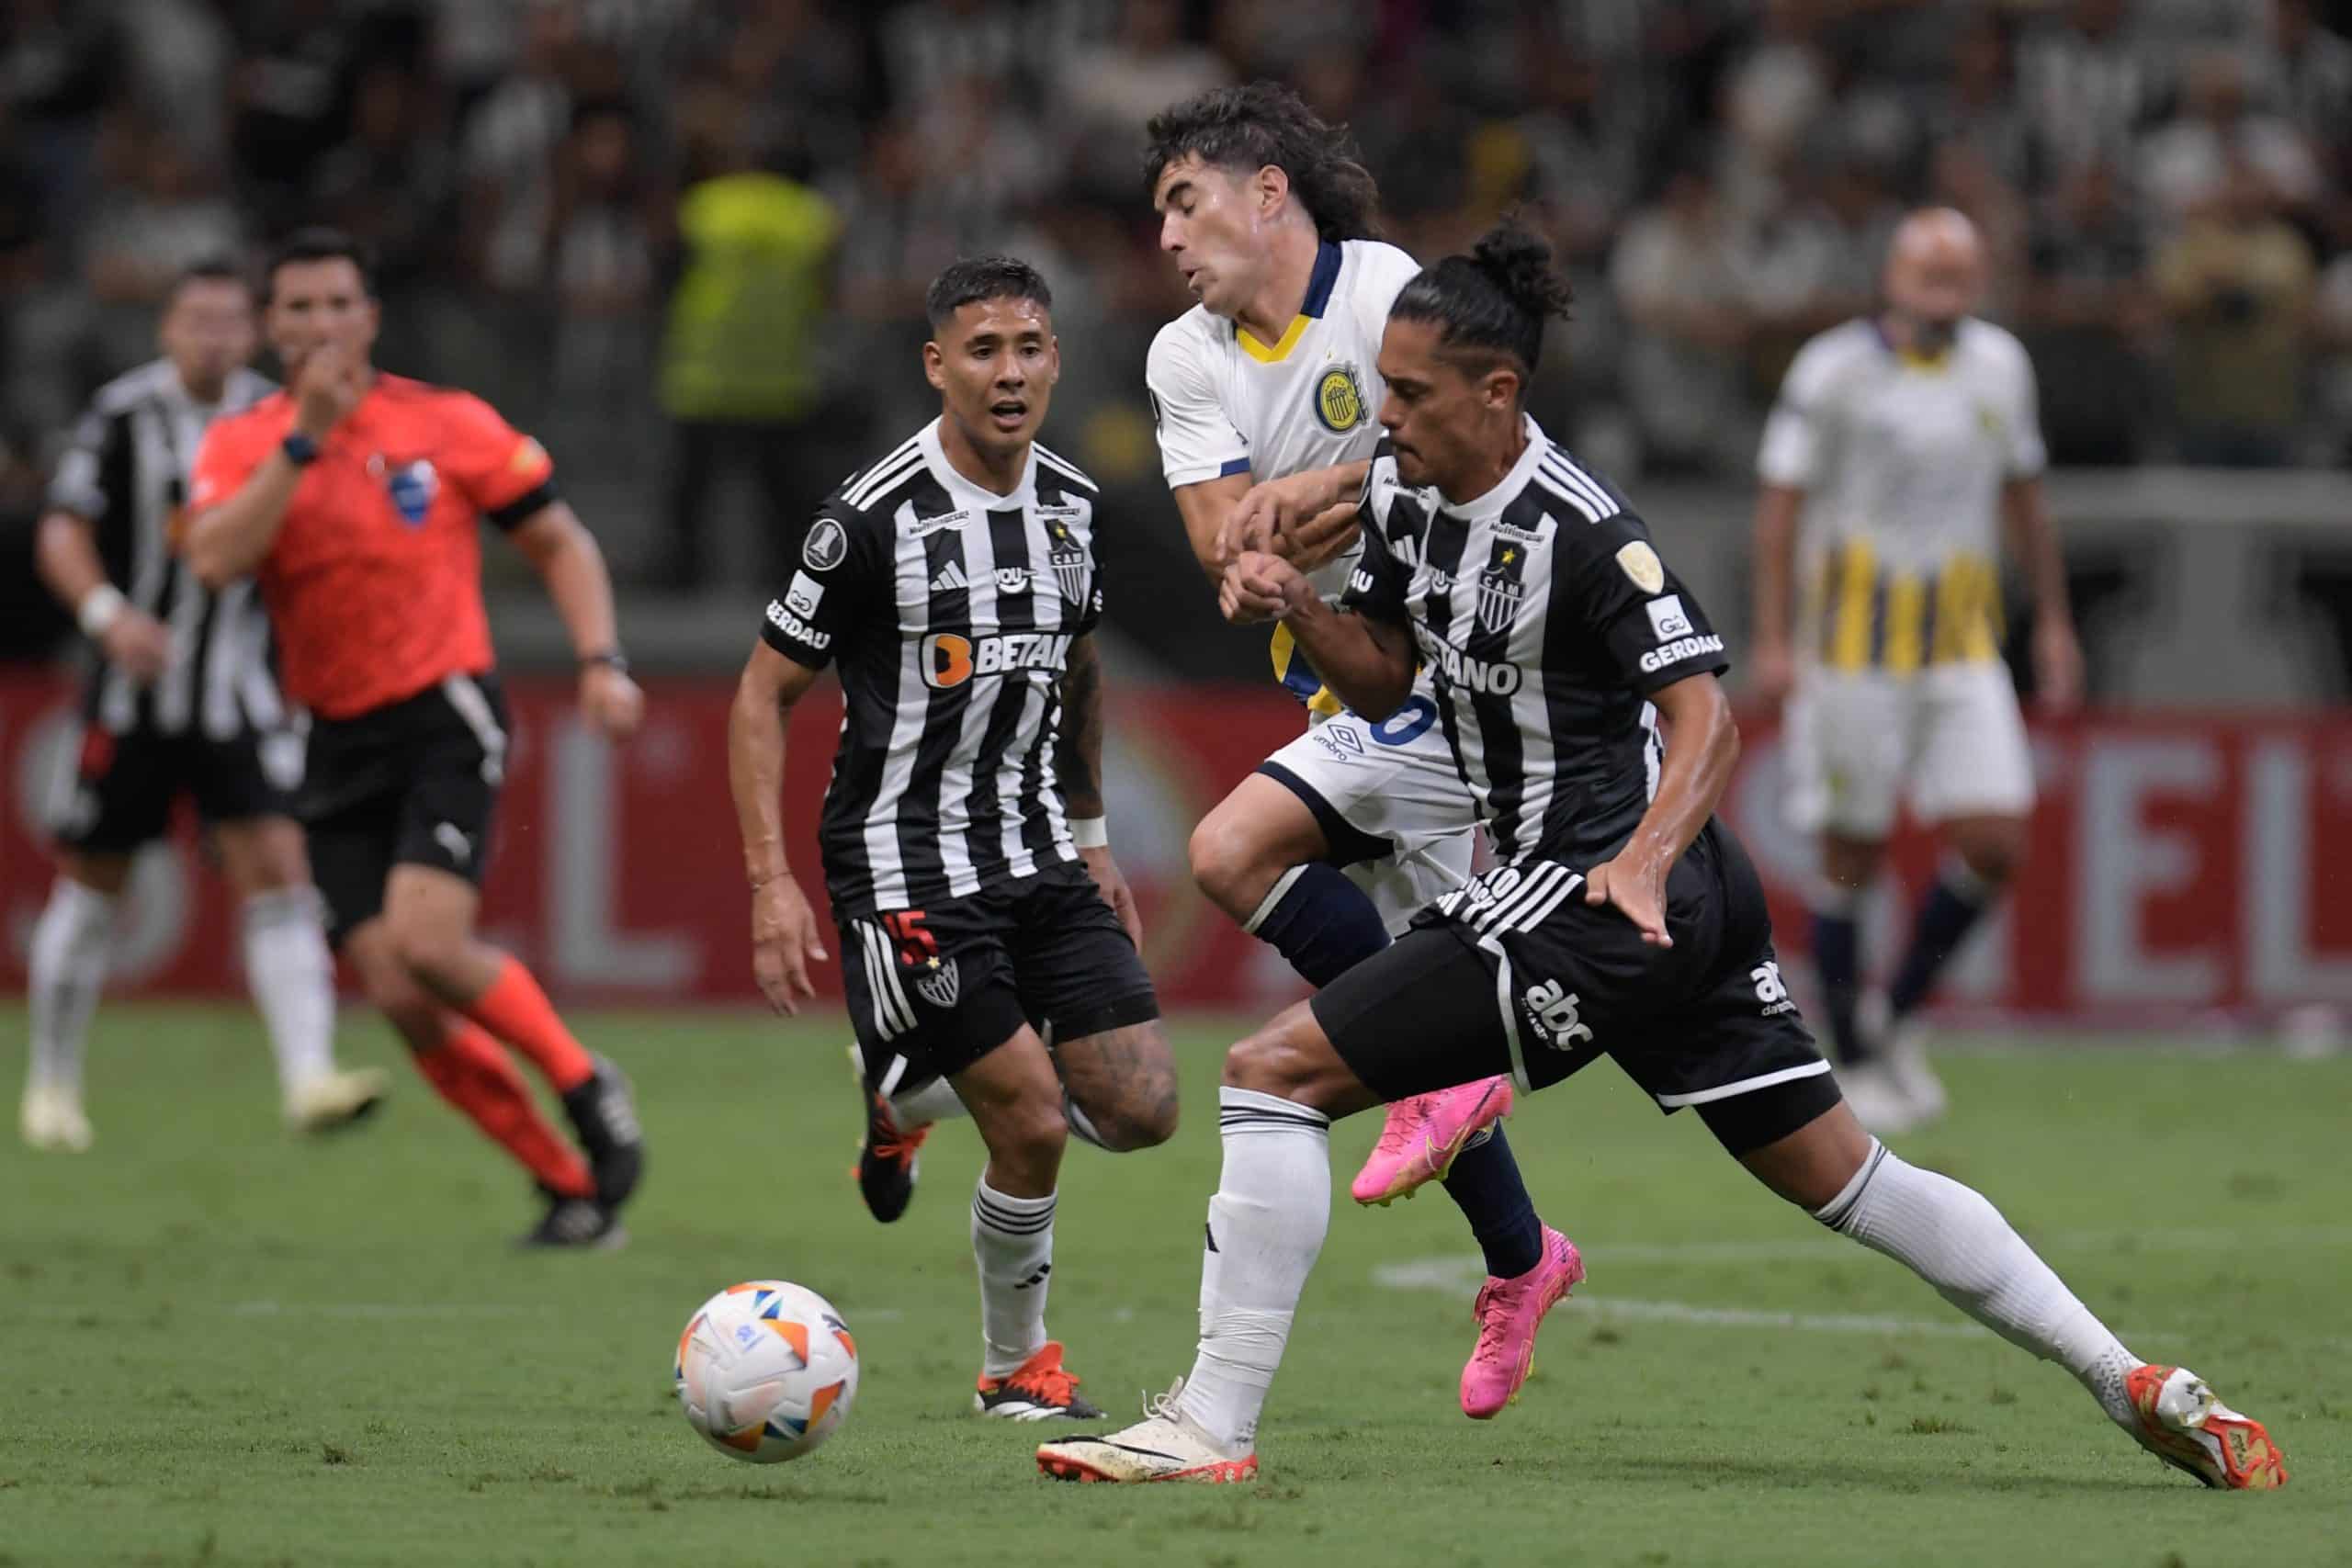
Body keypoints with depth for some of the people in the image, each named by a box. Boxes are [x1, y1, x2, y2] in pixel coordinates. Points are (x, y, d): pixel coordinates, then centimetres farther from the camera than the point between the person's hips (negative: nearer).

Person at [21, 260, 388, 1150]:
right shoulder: (122, 415, -7)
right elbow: (61, 534, -11)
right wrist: (107, 613, -27)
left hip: (237, 699, 2)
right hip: (132, 693, -2)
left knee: (277, 870, -14)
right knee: (90, 889, 6)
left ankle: (309, 1077, -23)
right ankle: (52, 1086, 24)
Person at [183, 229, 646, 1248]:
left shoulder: (447, 425, 0)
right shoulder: (242, 444, 4)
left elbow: (560, 541, 8)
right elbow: (215, 559, -15)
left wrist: (601, 660, -6)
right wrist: (303, 438, -20)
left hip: (446, 719, -3)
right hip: (338, 743, 3)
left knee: (427, 944, -23)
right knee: (399, 1000, -7)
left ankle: (585, 1086, 1)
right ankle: (571, 1185, 4)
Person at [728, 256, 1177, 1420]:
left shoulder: (1072, 506, 4)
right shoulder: (873, 518, -15)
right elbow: (763, 696, -9)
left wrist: (1091, 838, 24)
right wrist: (772, 886, -15)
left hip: (1038, 857, 7)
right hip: (908, 868, -6)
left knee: (1141, 1110, -3)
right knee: (1034, 1126, -14)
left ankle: (912, 1097, 24)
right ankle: (1015, 1367, 15)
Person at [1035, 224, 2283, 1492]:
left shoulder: (1581, 529, -20)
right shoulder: (1401, 488, 5)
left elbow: (1705, 720, -23)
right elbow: (1383, 680, 15)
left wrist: (1643, 864, -39)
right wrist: (1296, 608, -4)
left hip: (1604, 898, -10)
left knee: (1274, 1073, -13)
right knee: (1843, 1177, 15)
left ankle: (1212, 1425, -11)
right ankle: (2130, 1384, 17)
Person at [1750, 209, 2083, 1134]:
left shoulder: (1998, 366, 8)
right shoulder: (1834, 372, -9)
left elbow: (2022, 499, 19)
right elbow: (1779, 504, -7)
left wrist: (2054, 623, 19)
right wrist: (1772, 641, -13)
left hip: (1962, 647, 5)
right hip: (1855, 648, -5)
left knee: (1995, 847, -6)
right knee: (1853, 858, 0)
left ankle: (1897, 1018, 15)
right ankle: (1853, 1067, 12)